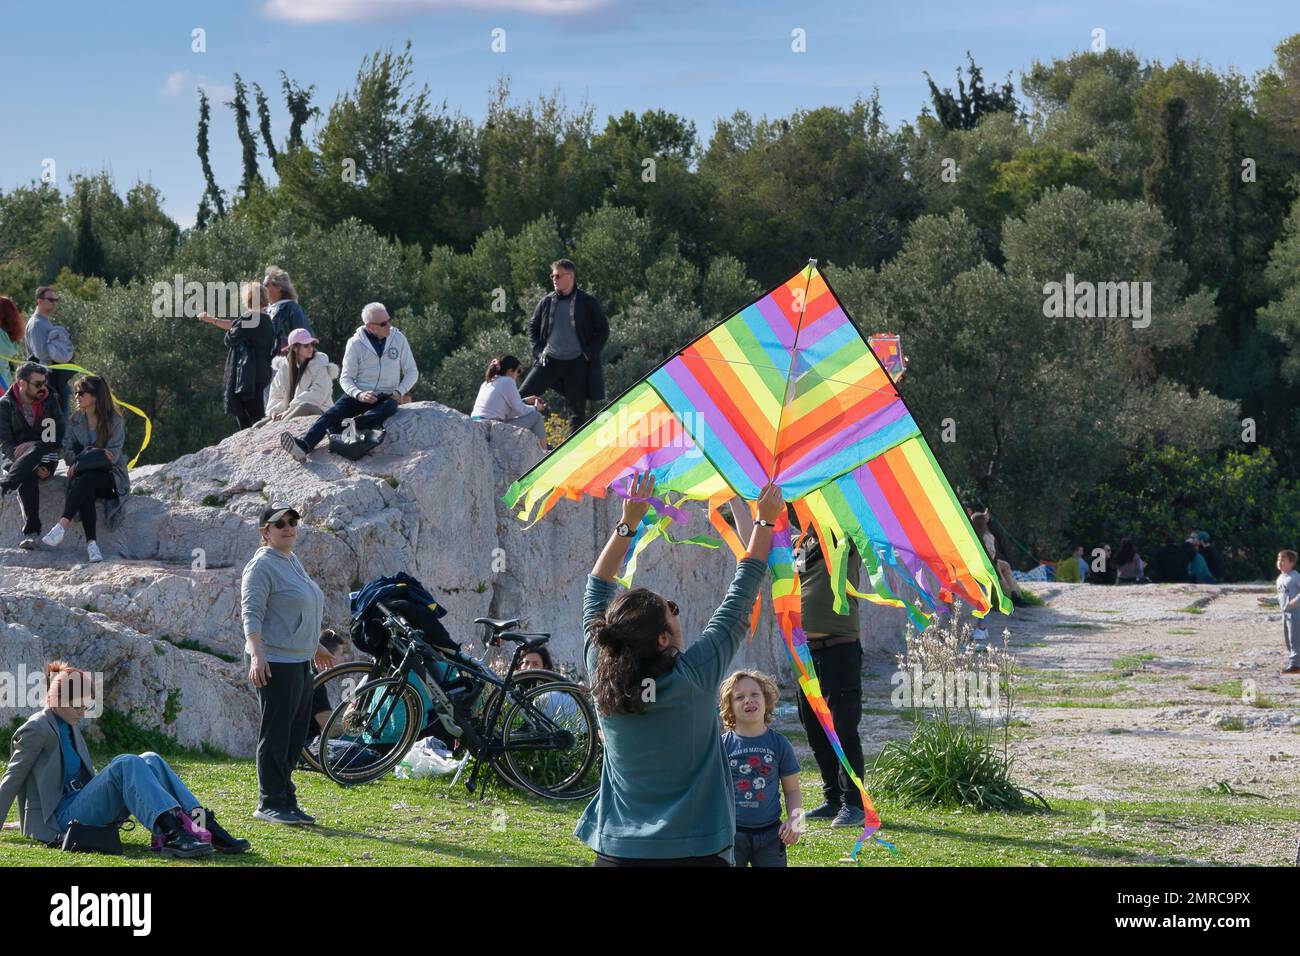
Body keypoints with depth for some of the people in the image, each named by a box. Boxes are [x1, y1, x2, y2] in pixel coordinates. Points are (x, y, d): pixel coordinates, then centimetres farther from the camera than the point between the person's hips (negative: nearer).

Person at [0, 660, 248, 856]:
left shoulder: (69, 727, 20)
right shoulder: (36, 729, -6)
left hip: (85, 804, 8)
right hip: (62, 818, -8)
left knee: (150, 760, -12)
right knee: (126, 764, -30)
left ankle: (204, 825, -26)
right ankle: (171, 833, -49)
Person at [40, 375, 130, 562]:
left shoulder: (114, 421, -4)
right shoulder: (74, 420, 11)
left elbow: (113, 456, -12)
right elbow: (67, 452, 3)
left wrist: (79, 464, -17)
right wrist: (98, 454, -16)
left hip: (110, 476, -3)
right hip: (83, 475, 3)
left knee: (86, 479, -36)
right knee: (85, 490, -34)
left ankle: (62, 525, -50)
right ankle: (91, 543, -47)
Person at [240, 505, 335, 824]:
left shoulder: (292, 561, 18)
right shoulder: (262, 565, -10)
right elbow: (252, 613, -18)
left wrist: (315, 646, 36)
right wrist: (257, 654, -30)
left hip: (300, 661, 9)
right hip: (275, 663, -9)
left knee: (296, 737, 11)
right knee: (276, 735, -7)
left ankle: (286, 799, 17)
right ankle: (270, 804, -3)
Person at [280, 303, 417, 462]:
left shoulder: (398, 338, 3)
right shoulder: (355, 343, 0)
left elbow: (412, 372, 9)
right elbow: (346, 378, 1)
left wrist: (399, 392, -11)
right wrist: (359, 395, -21)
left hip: (386, 396, 0)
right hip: (359, 395, 0)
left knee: (390, 407, -37)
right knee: (332, 414, -28)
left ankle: (344, 429, -46)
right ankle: (303, 446, -50)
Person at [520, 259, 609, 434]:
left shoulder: (587, 302, -2)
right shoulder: (547, 301, 6)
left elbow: (603, 329, 2)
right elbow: (533, 327, 18)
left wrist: (590, 353, -7)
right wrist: (538, 350, 5)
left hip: (577, 363, -2)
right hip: (549, 360, 3)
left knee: (577, 410, 1)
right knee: (522, 396, -8)